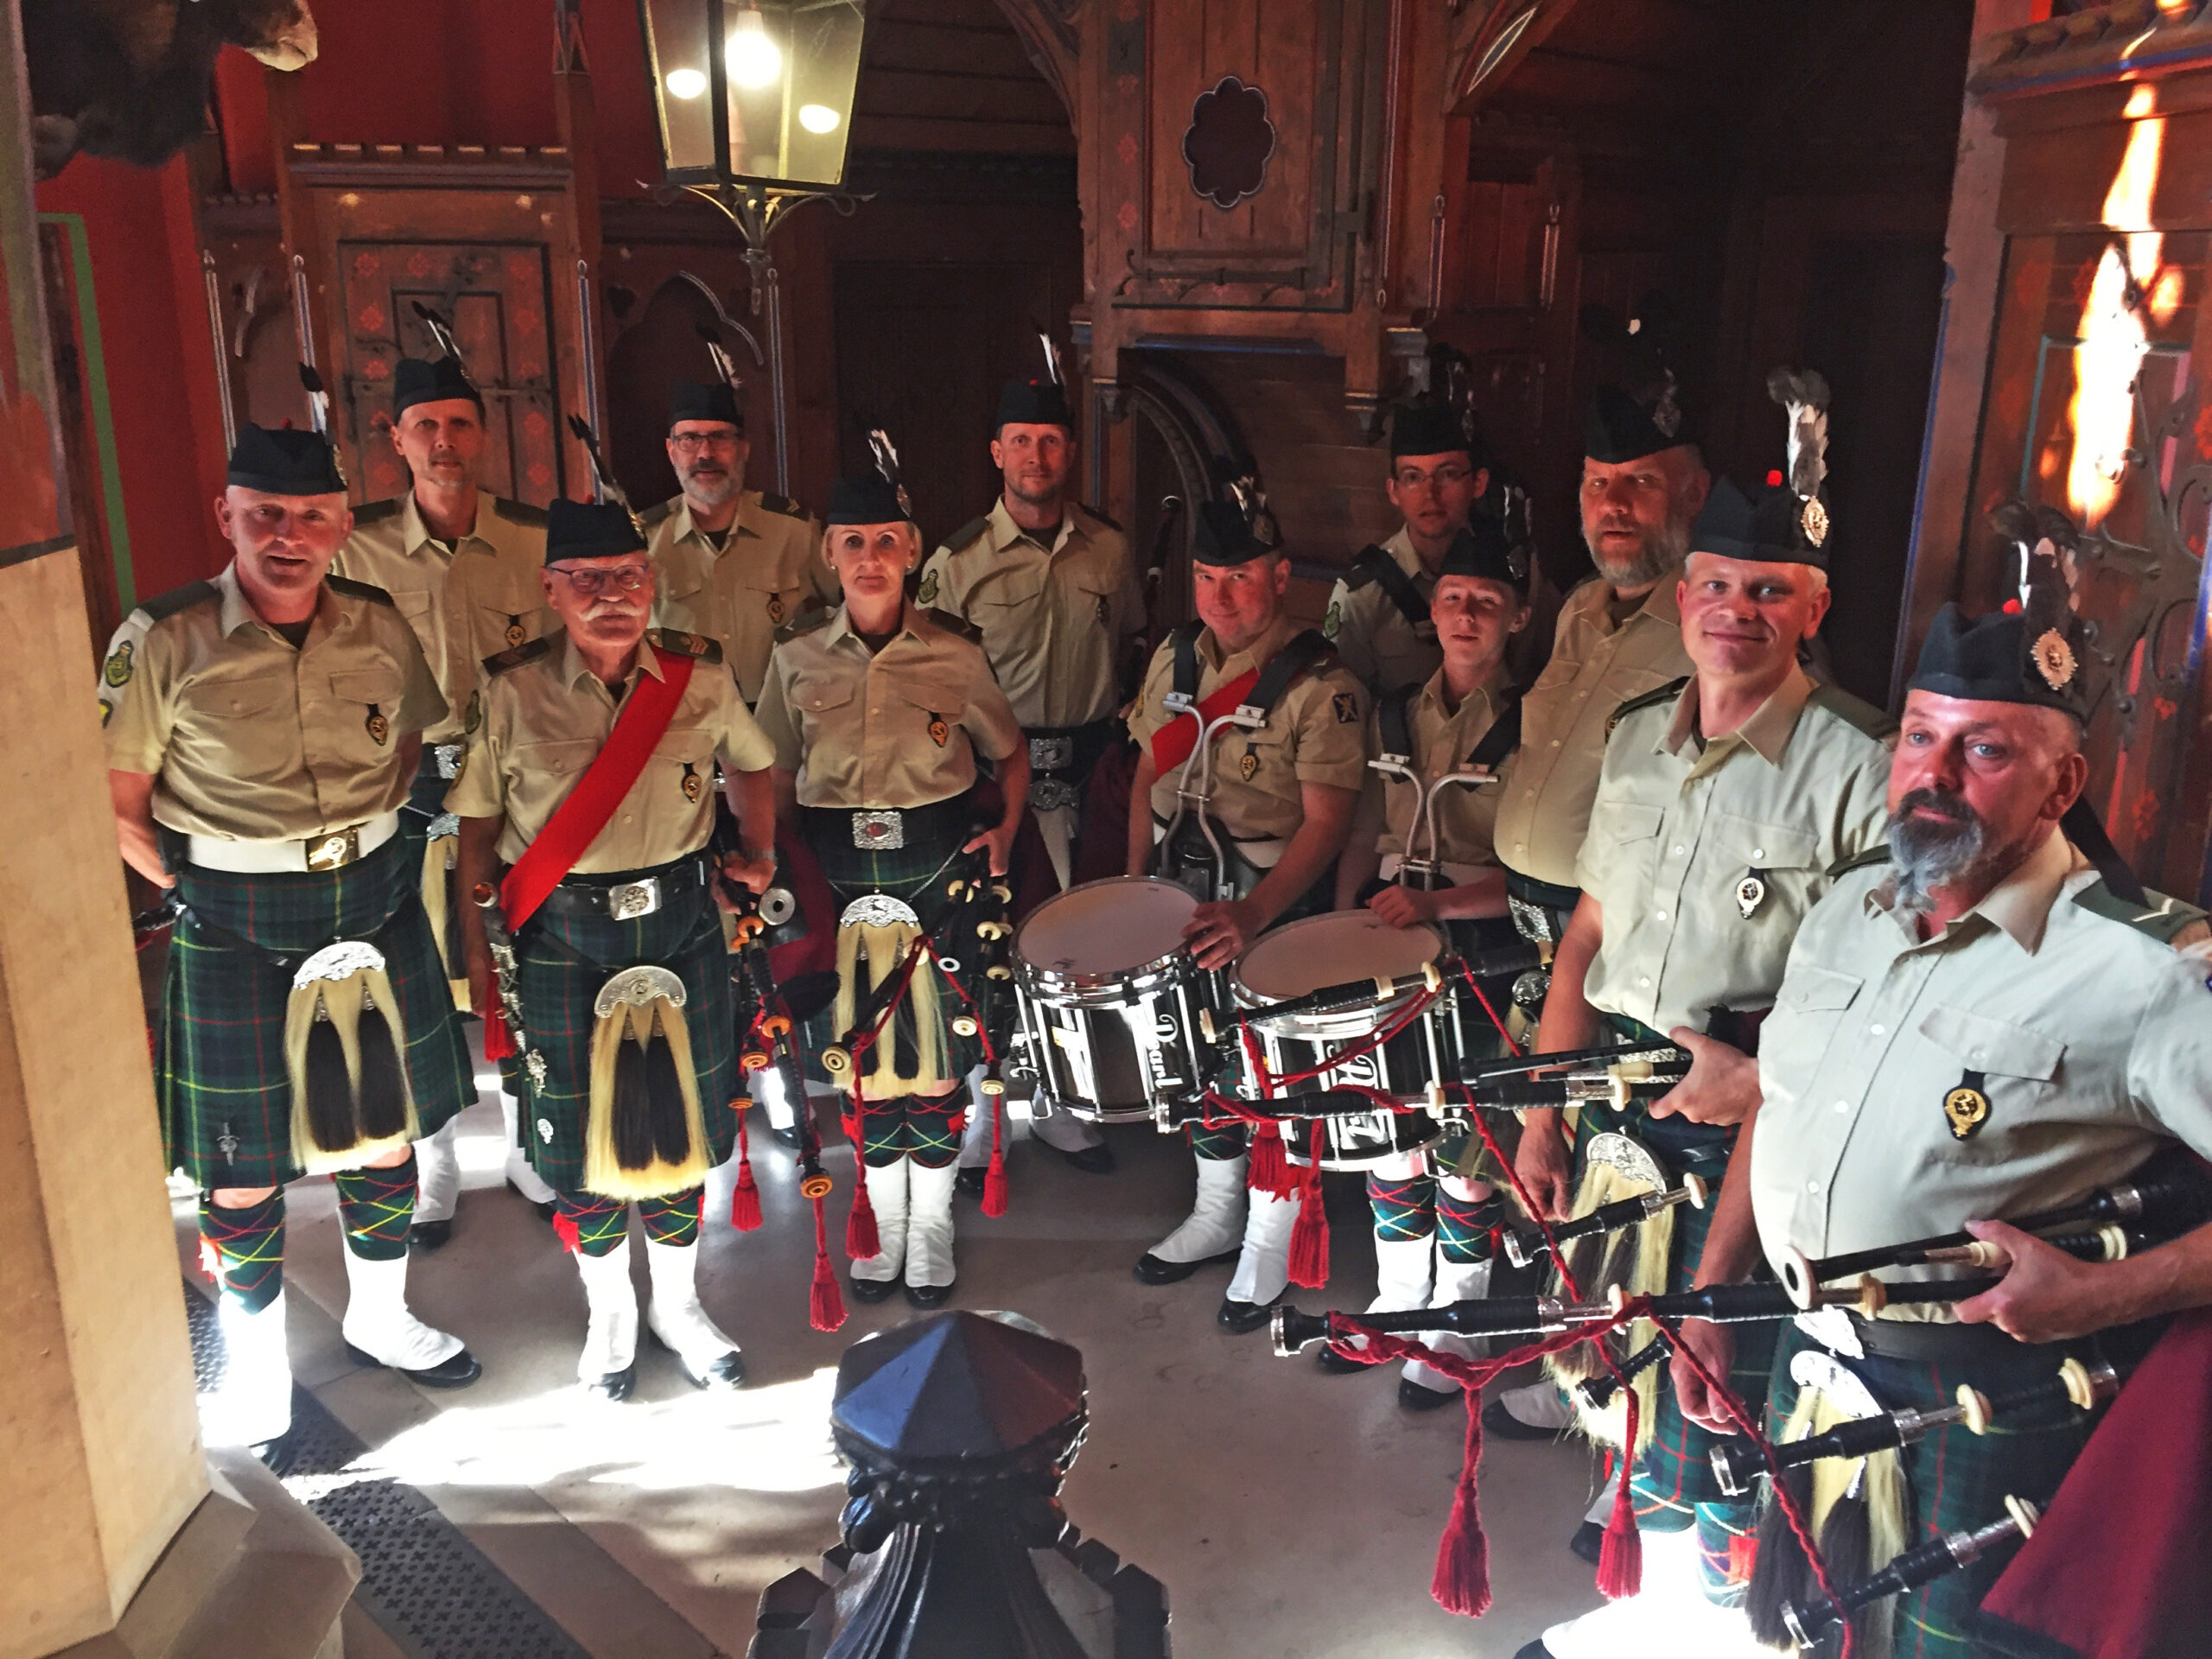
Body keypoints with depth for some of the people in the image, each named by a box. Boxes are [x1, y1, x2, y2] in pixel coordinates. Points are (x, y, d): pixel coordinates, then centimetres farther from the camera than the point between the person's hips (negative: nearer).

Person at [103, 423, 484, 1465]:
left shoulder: (380, 627, -2)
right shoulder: (163, 642, -12)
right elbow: (118, 806, -6)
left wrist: (364, 844, 5)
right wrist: (203, 894, -8)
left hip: (374, 905, 4)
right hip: (235, 932, -3)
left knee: (386, 1131, 16)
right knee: (245, 1165, 9)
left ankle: (381, 1320, 41)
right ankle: (257, 1371, 33)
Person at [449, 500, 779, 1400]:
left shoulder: (700, 675, -4)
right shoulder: (508, 690, -8)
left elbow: (752, 767, 14)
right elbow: (477, 827, -2)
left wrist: (755, 852, 2)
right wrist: (477, 951, -3)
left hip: (681, 922, 2)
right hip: (560, 938, -1)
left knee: (682, 1119, 12)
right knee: (581, 1132, 10)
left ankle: (678, 1304, 35)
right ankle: (610, 1312, 34)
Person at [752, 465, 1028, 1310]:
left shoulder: (954, 653, -2)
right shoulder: (797, 655, 1)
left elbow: (1011, 750, 10)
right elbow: (780, 777, 9)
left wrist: (1005, 827, -3)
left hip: (937, 855, -1)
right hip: (839, 861, 1)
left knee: (938, 1041, 3)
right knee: (861, 1045, 8)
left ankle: (932, 1225, 22)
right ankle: (883, 1220, 27)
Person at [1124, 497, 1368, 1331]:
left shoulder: (1320, 686, -17)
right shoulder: (1175, 657, 3)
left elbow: (1327, 820, -23)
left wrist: (1252, 915, -35)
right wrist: (1134, 887, 6)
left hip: (1275, 903, -6)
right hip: (1182, 892, 6)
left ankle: (1272, 1238, 27)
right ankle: (1217, 1212, 40)